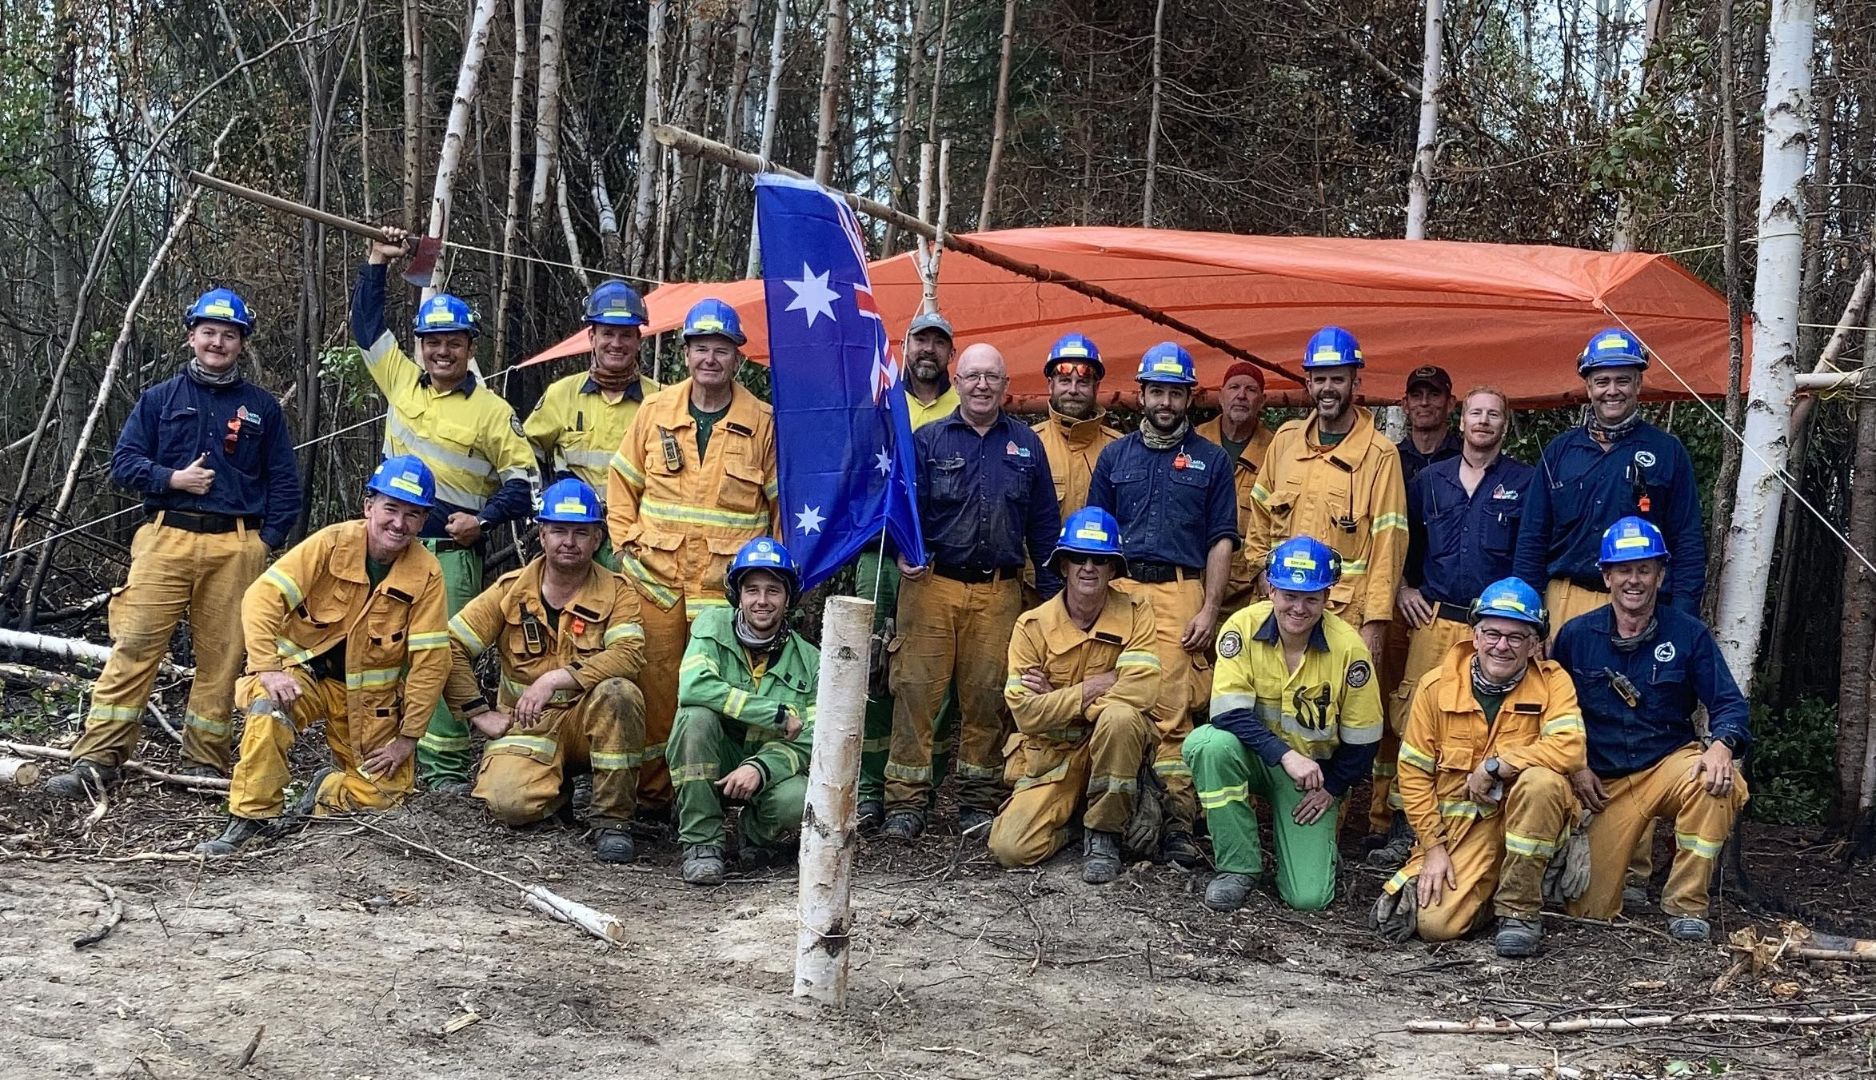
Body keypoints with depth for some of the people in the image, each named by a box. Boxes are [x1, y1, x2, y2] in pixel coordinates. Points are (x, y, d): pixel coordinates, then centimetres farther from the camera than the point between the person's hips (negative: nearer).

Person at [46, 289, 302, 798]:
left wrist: (268, 540, 1)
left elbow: (284, 481, 12)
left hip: (236, 546, 1)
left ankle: (205, 761, 10)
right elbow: (124, 461, 8)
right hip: (166, 538, 0)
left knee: (221, 655, 1)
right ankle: (96, 759, -9)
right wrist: (173, 478, -9)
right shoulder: (160, 399, 13)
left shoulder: (262, 407, 13)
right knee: (133, 646, -8)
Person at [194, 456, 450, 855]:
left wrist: (408, 737, -10)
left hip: (370, 694, 2)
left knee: (387, 791, -5)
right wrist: (267, 669, -31)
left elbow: (430, 660, -10)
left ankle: (327, 790, 26)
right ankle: (251, 816, -19)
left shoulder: (426, 573, -13)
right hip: (304, 670, -2)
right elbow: (262, 597, -21)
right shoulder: (332, 543, -16)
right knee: (268, 709, -34)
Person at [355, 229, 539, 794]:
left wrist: (483, 519, -12)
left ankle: (445, 764, -4)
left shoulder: (492, 411, -1)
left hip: (452, 551, -4)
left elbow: (523, 481, 0)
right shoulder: (400, 380, 11)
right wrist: (377, 262, 16)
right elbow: (367, 323, 20)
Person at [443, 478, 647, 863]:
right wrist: (480, 714, -6)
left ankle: (612, 817, -19)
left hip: (589, 718, -1)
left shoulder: (616, 592, -4)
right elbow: (452, 647, 0)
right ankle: (557, 786, 12)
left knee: (619, 693, -35)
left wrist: (556, 678, -31)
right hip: (526, 723, 1)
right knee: (510, 804, -27)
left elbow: (629, 655, -22)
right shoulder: (511, 590, 0)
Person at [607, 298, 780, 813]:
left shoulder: (763, 422, 3)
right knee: (654, 684, 4)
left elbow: (787, 501, 8)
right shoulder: (655, 413, 8)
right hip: (655, 577, 2)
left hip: (727, 582, -2)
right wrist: (627, 543, 7)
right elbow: (622, 483, 16)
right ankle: (651, 791, 15)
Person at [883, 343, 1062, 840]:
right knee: (916, 690, -5)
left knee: (987, 696, 5)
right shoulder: (928, 440, 7)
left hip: (999, 591, 2)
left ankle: (979, 800, 15)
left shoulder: (1026, 445, 13)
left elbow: (1044, 521, 14)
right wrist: (905, 552, -17)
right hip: (933, 584, -2)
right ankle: (905, 802, 0)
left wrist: (1052, 588, 10)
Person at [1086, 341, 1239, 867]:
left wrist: (1209, 610, -2)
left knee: (1171, 709, -9)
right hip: (1120, 588, 2)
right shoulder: (1115, 456, 16)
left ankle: (1178, 822, -7)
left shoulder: (1210, 460, 11)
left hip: (1182, 592, -2)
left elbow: (1220, 541, 8)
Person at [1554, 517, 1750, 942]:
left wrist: (1722, 744, -27)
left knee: (1718, 781, -37)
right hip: (1603, 782, 0)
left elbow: (1729, 703, -6)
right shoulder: (1575, 635, 0)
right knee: (1591, 911, -8)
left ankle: (1686, 905, -19)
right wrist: (1573, 766, -6)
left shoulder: (1689, 634, -3)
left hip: (1670, 764, 0)